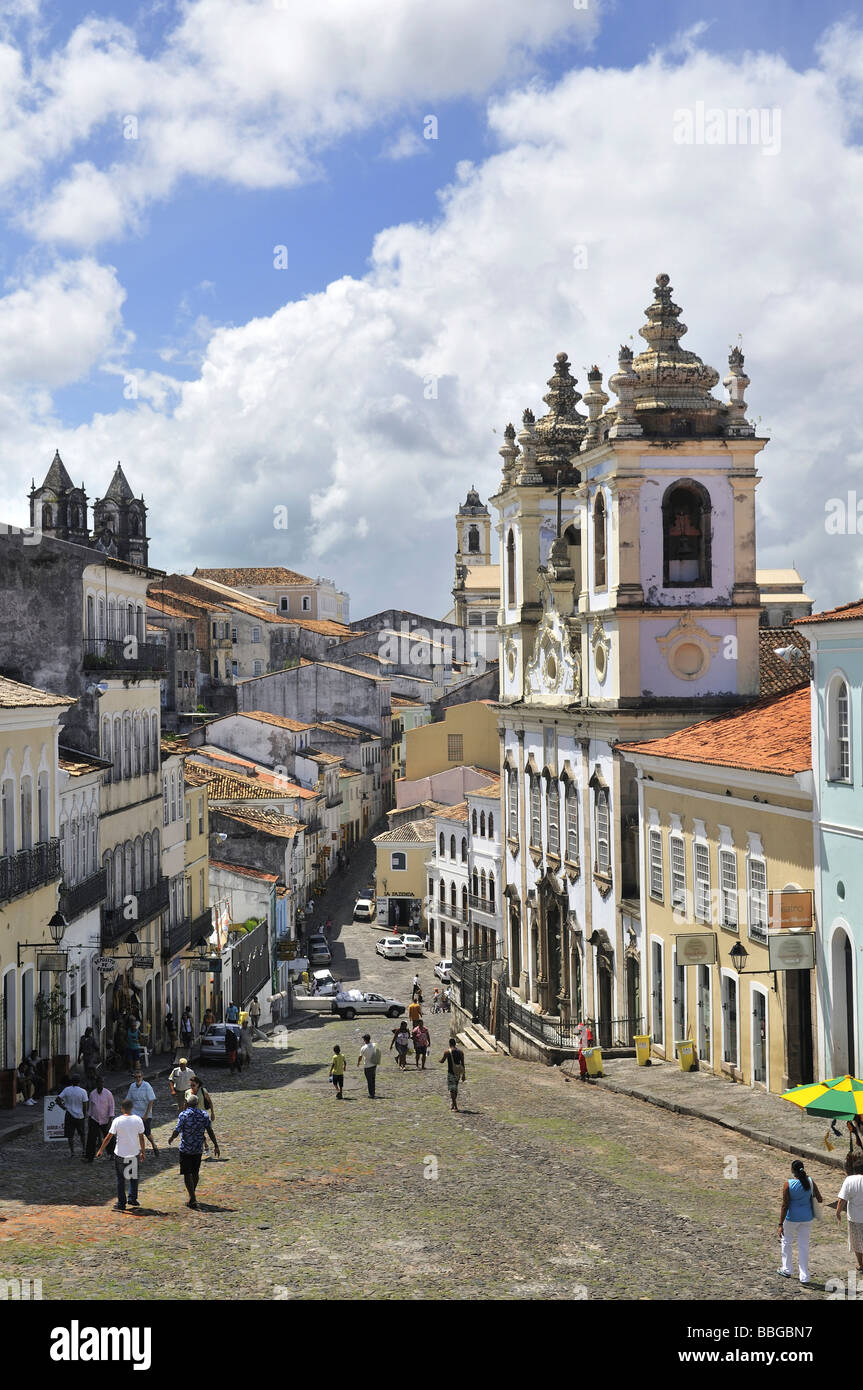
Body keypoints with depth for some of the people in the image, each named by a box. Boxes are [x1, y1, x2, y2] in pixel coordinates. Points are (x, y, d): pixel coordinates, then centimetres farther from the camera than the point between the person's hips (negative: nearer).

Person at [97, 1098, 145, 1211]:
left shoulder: (117, 1120, -11)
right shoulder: (138, 1120, -6)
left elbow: (108, 1137, -8)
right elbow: (141, 1138, 0)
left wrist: (101, 1150, 4)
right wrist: (143, 1152, 11)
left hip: (120, 1154, -1)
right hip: (135, 1153, 2)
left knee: (121, 1179, 10)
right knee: (134, 1176, 21)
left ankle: (121, 1203, 13)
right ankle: (132, 1198, 21)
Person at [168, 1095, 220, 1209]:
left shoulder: (183, 1114, -11)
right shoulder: (204, 1115, -1)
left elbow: (177, 1131, -14)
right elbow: (210, 1131, -3)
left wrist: (171, 1139, 6)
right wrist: (216, 1145, 1)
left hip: (185, 1149, -4)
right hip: (198, 1149, 4)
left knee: (187, 1174, 1)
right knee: (195, 1172, 18)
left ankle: (192, 1199, -7)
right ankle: (192, 1195, 32)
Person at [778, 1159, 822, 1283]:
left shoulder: (788, 1184, -18)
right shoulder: (810, 1182, -10)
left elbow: (785, 1205, -18)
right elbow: (820, 1199, -3)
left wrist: (781, 1224, -15)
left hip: (792, 1218, -3)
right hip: (807, 1217, 3)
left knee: (786, 1242, 22)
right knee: (804, 1245, 12)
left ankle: (786, 1270, 32)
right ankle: (804, 1276, 15)